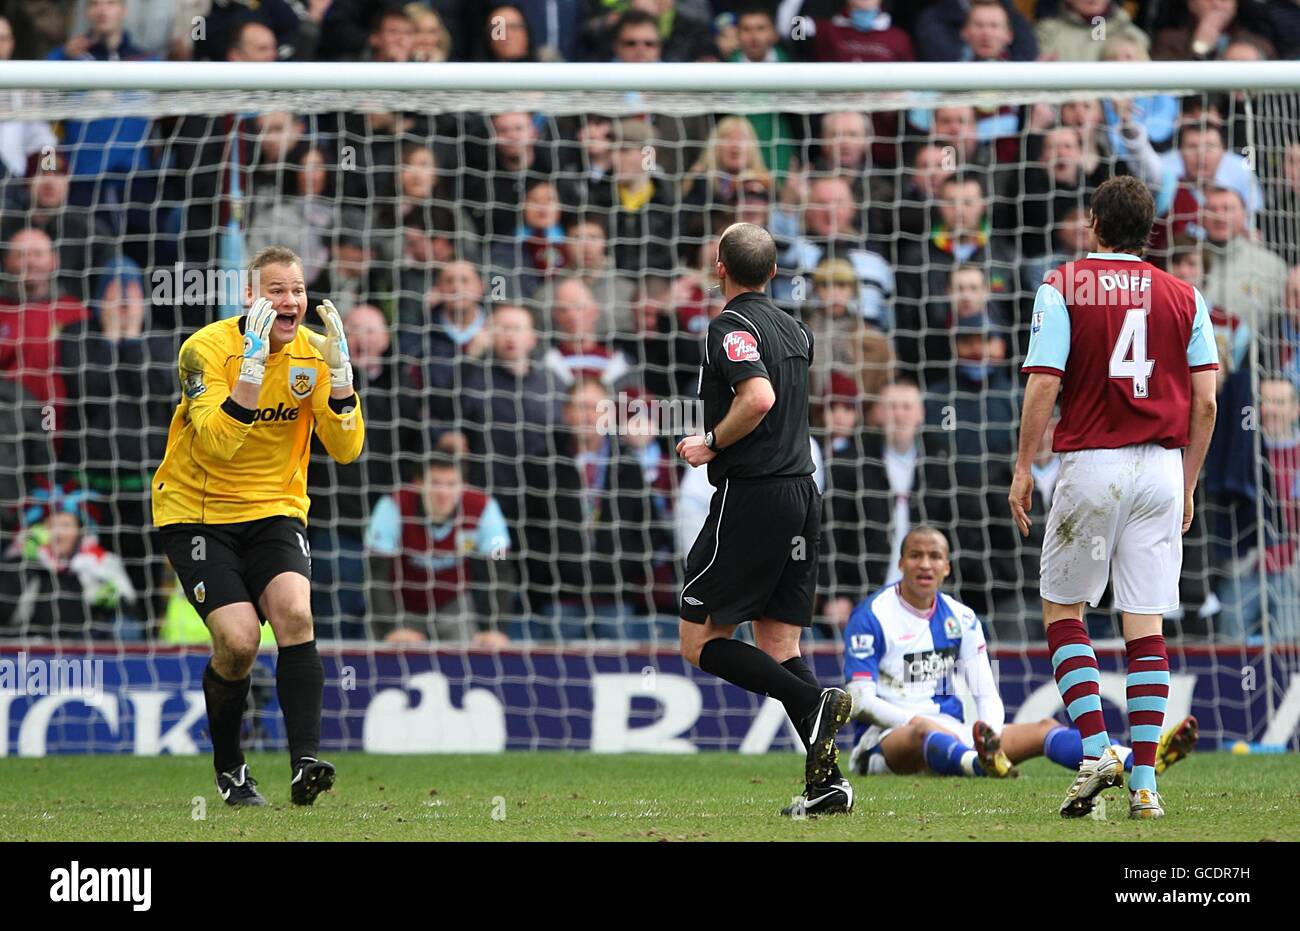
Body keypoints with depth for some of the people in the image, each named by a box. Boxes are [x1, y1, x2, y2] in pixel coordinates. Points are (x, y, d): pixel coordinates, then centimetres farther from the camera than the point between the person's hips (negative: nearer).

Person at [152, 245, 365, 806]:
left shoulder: (313, 354, -2)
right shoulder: (207, 349, -15)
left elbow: (345, 448, -9)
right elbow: (218, 443, -28)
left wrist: (339, 370, -21)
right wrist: (254, 364, -34)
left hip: (275, 510, 3)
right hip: (198, 512, -3)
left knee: (294, 613, -24)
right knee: (238, 639, -18)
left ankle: (304, 761, -28)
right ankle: (228, 768, 7)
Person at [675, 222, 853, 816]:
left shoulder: (732, 327, -11)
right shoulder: (794, 330, 15)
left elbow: (759, 397, -27)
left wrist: (711, 445, -14)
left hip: (751, 496, -8)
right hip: (801, 494, 8)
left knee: (700, 642, 1)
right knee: (778, 647, 8)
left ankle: (815, 701, -16)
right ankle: (827, 778, -4)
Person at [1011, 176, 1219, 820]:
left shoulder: (1063, 287, -2)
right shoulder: (1184, 297, 7)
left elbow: (1043, 385, -9)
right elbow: (1204, 401, 5)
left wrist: (1023, 467, -1)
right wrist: (1186, 487, 13)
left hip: (1090, 463, -3)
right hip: (1162, 467, 3)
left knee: (1062, 608, 12)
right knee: (1146, 624, 4)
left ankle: (1095, 749, -4)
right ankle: (1144, 779, -2)